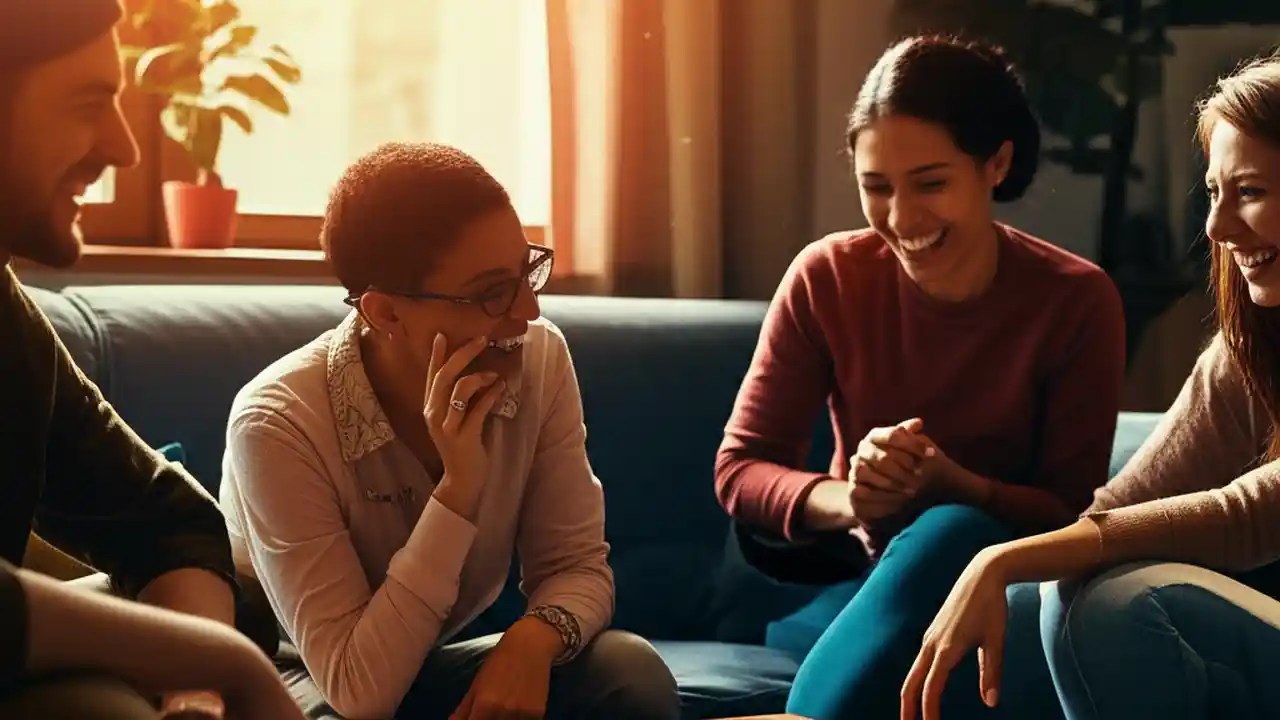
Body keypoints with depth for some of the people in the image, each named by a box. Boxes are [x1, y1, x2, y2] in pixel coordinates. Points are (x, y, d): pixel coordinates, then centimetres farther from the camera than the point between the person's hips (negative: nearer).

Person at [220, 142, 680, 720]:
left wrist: (533, 638, -31)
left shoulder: (539, 359, -13)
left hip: (435, 671, 3)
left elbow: (577, 564, -8)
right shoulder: (279, 425, -27)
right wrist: (456, 493, -35)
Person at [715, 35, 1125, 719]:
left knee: (952, 532, -36)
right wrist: (845, 498, -27)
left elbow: (1071, 515, -8)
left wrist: (950, 486, -28)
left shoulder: (1076, 300, -9)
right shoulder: (827, 277, -6)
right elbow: (738, 470, -5)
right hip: (849, 578, 0)